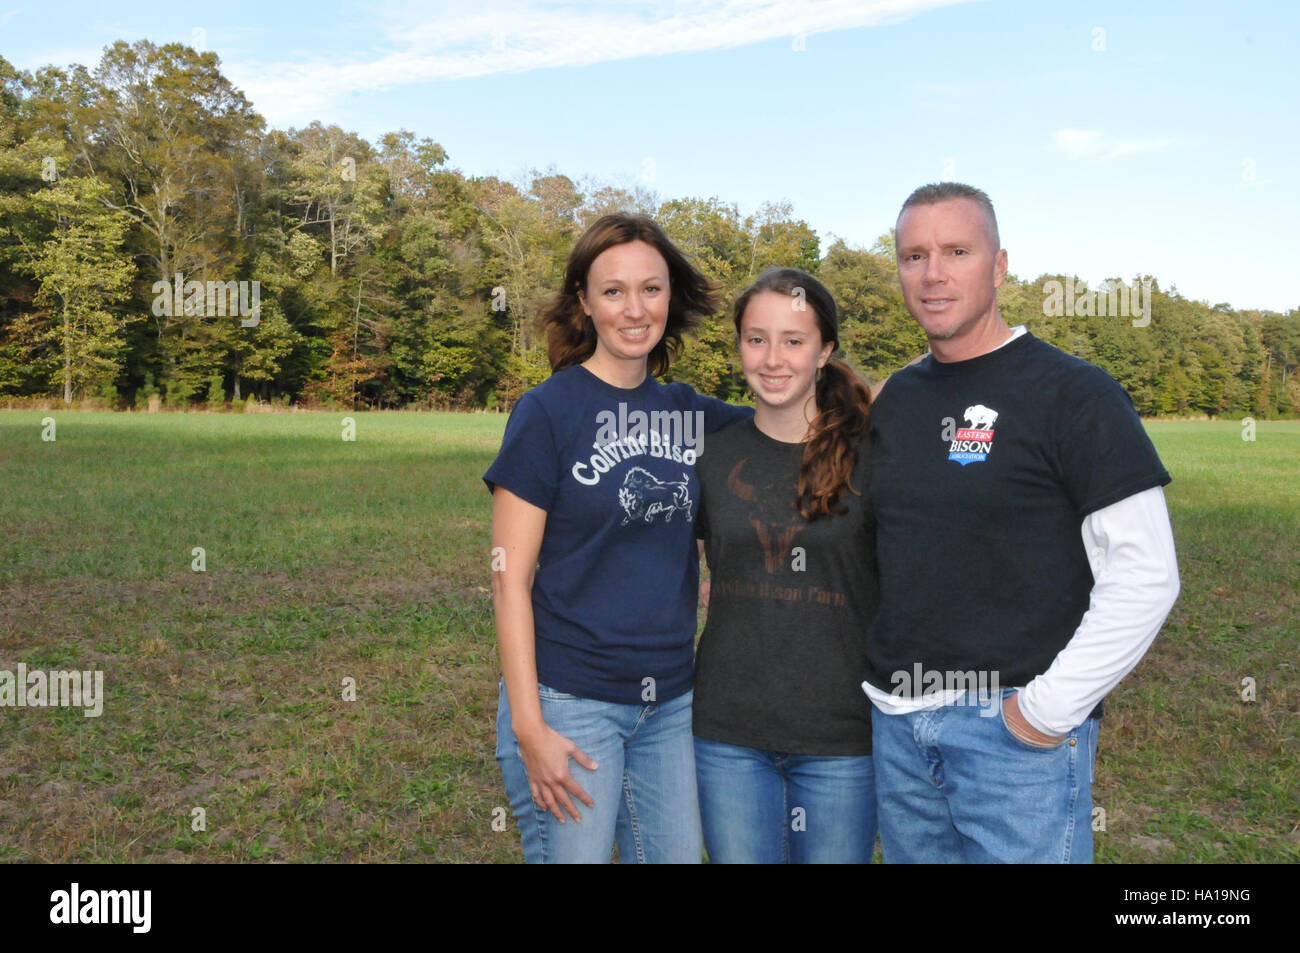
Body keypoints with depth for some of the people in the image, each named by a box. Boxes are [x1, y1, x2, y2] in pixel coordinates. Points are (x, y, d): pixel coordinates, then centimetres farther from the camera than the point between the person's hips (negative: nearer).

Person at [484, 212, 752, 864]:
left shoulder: (686, 412, 6)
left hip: (670, 702, 5)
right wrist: (528, 726, -14)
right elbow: (510, 578, -10)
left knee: (676, 853, 14)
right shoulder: (548, 412, -9)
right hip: (570, 703, -5)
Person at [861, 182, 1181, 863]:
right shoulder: (895, 399, 9)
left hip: (1018, 728, -6)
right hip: (896, 720, 6)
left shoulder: (1072, 392, -9)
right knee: (911, 856, 18)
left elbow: (1146, 573, -13)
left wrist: (1051, 708, -14)